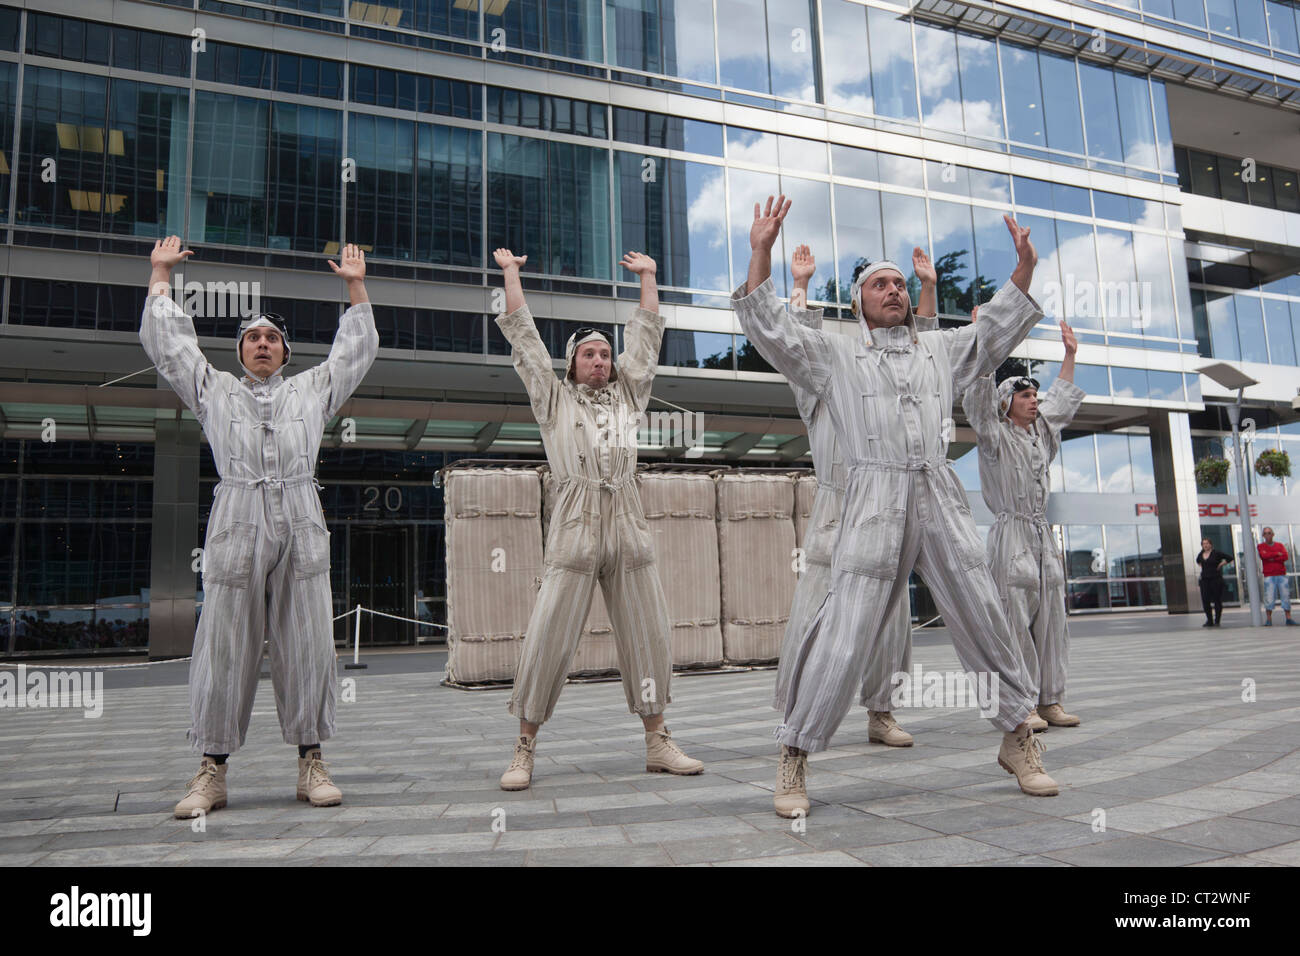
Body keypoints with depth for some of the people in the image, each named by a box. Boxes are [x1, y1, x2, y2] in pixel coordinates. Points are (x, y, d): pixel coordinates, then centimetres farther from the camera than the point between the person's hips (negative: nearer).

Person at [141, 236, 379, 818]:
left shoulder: (312, 389, 21)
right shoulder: (214, 390, 20)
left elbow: (357, 350, 25)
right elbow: (164, 341, 21)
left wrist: (356, 286, 25)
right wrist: (161, 273, 25)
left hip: (301, 529, 1)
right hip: (236, 525, 0)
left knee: (306, 645, -2)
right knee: (225, 647, -1)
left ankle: (311, 763, 5)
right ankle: (212, 771, 7)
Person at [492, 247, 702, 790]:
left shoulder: (628, 395, 20)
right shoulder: (554, 399, 13)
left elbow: (646, 336, 24)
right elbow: (523, 337, 14)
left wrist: (647, 275, 28)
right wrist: (511, 272, 19)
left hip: (628, 524, 3)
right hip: (575, 526, -3)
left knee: (647, 635, 2)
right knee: (549, 639, -6)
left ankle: (657, 743, 12)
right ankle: (524, 750, 5)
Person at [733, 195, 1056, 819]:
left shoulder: (941, 349, 24)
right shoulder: (834, 354, 14)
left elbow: (997, 330, 28)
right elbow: (768, 329, 5)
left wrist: (1024, 266, 16)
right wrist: (761, 252, -2)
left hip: (940, 499, 4)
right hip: (874, 501, -4)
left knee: (987, 622, 6)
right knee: (844, 636, -10)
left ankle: (1018, 738, 25)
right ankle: (794, 757, 0)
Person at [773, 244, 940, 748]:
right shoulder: (819, 402, 9)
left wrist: (927, 288, 14)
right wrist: (801, 284, 3)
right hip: (835, 522, -4)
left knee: (887, 624, 5)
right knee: (816, 622, -7)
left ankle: (880, 714, 16)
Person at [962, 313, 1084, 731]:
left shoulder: (1041, 435, 18)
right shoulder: (995, 438, -3)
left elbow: (1062, 399, 32)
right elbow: (979, 397, -17)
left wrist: (1070, 354, 35)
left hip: (1043, 536, 8)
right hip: (1011, 535, -7)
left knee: (1050, 621, 6)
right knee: (1016, 621, -8)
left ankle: (1050, 700, 11)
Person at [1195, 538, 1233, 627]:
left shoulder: (1216, 553, -6)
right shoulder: (1201, 554, 10)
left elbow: (1230, 558, -5)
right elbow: (1198, 561, 32)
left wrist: (1221, 564, -6)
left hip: (1216, 579, -5)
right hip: (1204, 579, 5)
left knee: (1217, 600, 0)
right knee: (1205, 601, 2)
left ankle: (1217, 621, 7)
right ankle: (1209, 621, 13)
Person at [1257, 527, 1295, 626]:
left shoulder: (1280, 545, 14)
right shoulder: (1260, 546, 7)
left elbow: (1285, 556, -1)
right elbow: (1264, 555, -12)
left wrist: (1273, 559, -9)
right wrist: (1278, 554, -4)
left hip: (1282, 575, 3)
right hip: (1269, 576, -3)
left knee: (1286, 597, 1)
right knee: (1269, 598, -8)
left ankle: (1288, 619, 6)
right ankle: (1268, 620, -5)